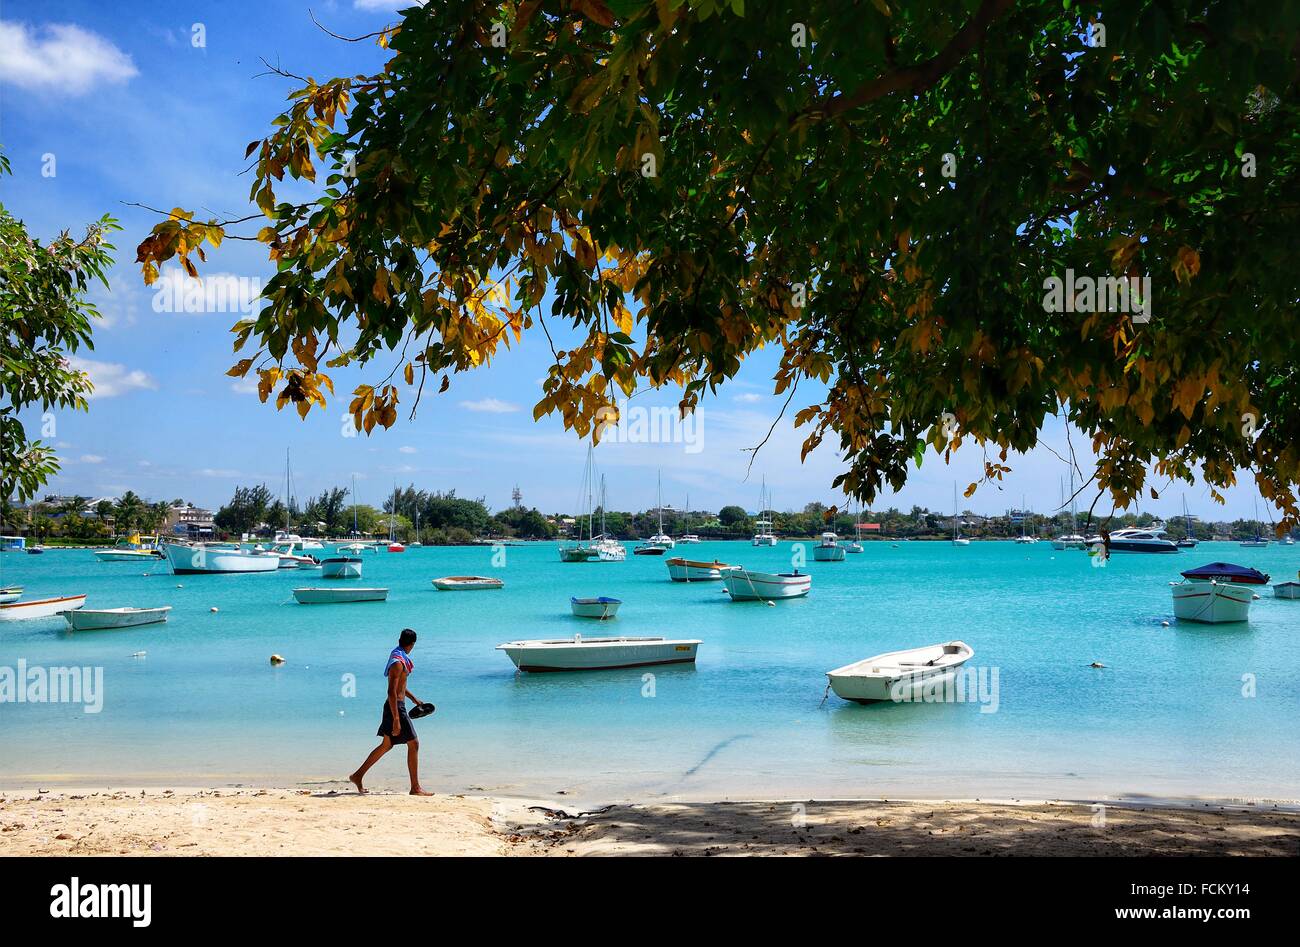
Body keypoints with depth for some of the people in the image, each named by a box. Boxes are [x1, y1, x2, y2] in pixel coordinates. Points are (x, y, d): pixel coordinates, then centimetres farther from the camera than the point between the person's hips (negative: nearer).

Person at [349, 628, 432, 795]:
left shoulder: (400, 658, 10)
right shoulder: (398, 663, -21)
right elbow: (392, 692, -25)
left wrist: (413, 697, 33)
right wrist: (396, 720, -26)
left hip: (396, 706, 10)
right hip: (396, 707, -10)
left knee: (386, 745, 17)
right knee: (413, 744, -5)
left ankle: (358, 776, 25)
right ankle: (415, 788, -1)